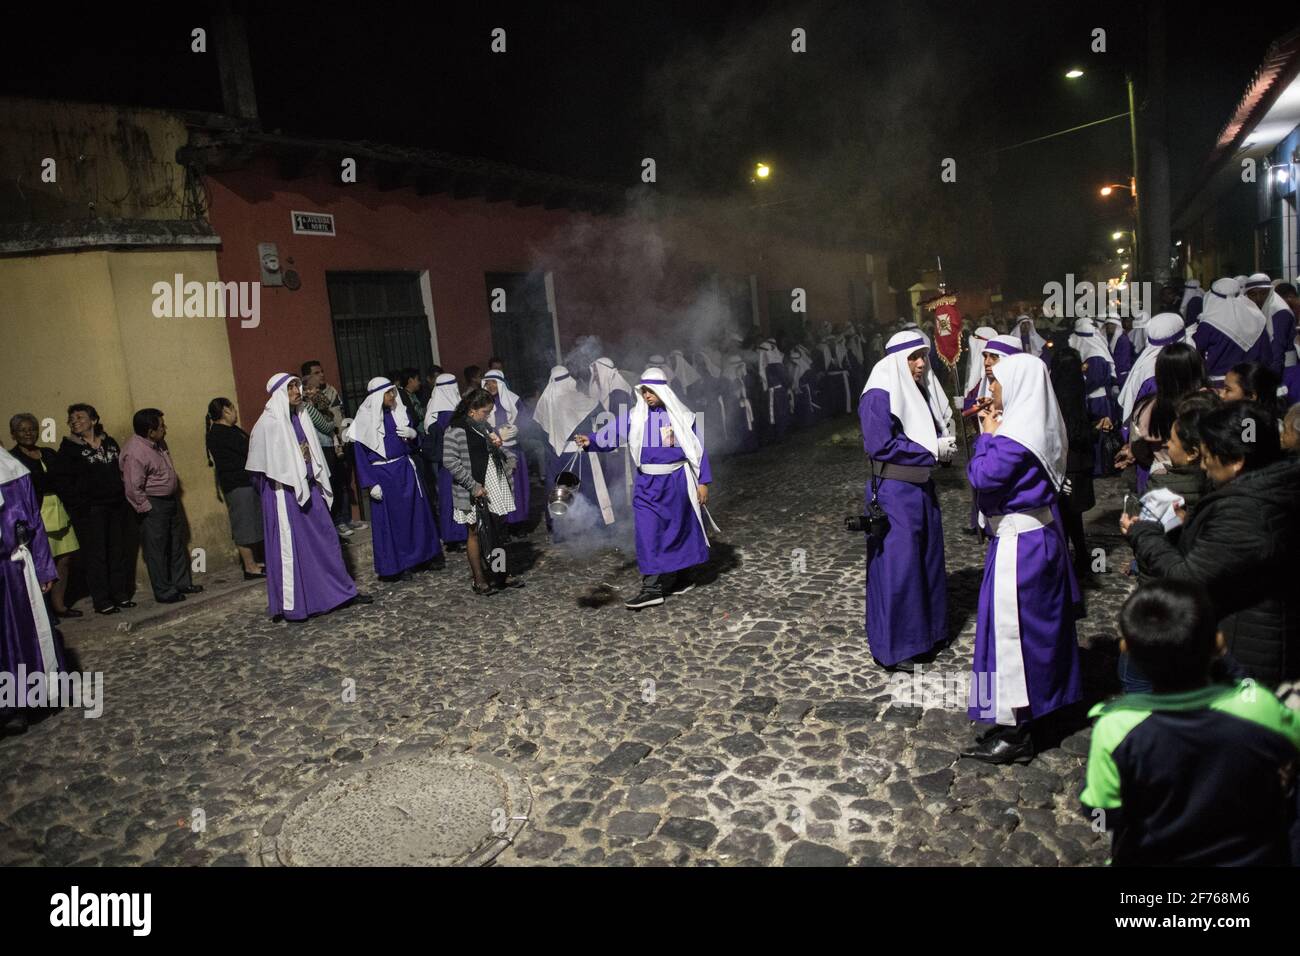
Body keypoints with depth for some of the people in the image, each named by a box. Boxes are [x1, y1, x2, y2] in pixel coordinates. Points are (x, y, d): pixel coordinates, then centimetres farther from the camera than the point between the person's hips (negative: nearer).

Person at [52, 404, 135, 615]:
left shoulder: (110, 443, 11)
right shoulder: (69, 448, -3)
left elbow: (121, 470, 15)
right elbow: (62, 482, -9)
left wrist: (124, 497, 6)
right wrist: (79, 506, -15)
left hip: (117, 507, 5)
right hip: (90, 511, -5)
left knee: (119, 551, 9)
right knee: (96, 554, 0)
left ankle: (120, 594, 20)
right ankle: (101, 601, 6)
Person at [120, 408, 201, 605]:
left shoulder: (158, 443, 2)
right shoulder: (135, 453, -24)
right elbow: (133, 488, -24)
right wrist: (147, 508, -17)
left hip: (170, 499, 9)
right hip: (153, 505, -9)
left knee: (177, 544, 17)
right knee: (157, 550, 2)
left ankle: (182, 582, 29)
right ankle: (164, 592, 11)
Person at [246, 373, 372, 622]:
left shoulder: (300, 416, 8)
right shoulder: (268, 424, -12)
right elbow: (263, 466, -11)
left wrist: (320, 485, 13)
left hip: (308, 488, 7)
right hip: (284, 494, -7)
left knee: (325, 539, 10)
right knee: (291, 546, 1)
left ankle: (342, 591, 20)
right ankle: (292, 605, 12)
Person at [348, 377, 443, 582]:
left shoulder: (400, 411, 4)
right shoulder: (365, 419, -9)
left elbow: (415, 442, 12)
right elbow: (361, 455, -7)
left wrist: (413, 434, -11)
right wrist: (370, 484, -12)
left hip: (406, 470, 4)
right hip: (383, 475, -4)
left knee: (416, 513, 11)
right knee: (391, 520, 3)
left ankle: (423, 556, 24)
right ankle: (397, 565, 14)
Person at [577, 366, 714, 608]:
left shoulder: (683, 416, -3)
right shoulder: (636, 416, 1)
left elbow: (698, 449, 0)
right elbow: (612, 435, -10)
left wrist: (704, 482, -3)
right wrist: (591, 440, -28)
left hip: (677, 481, -2)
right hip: (648, 484, 2)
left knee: (679, 530, 9)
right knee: (648, 535, -5)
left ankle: (683, 579, 26)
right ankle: (652, 588, -2)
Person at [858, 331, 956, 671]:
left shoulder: (916, 391, 10)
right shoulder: (879, 397, -16)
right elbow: (882, 446, -22)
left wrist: (943, 442, -3)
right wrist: (933, 451, -16)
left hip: (921, 488, 9)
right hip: (894, 493, -9)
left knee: (927, 560, 16)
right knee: (897, 567, -1)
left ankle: (925, 632, 32)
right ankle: (893, 647, 12)